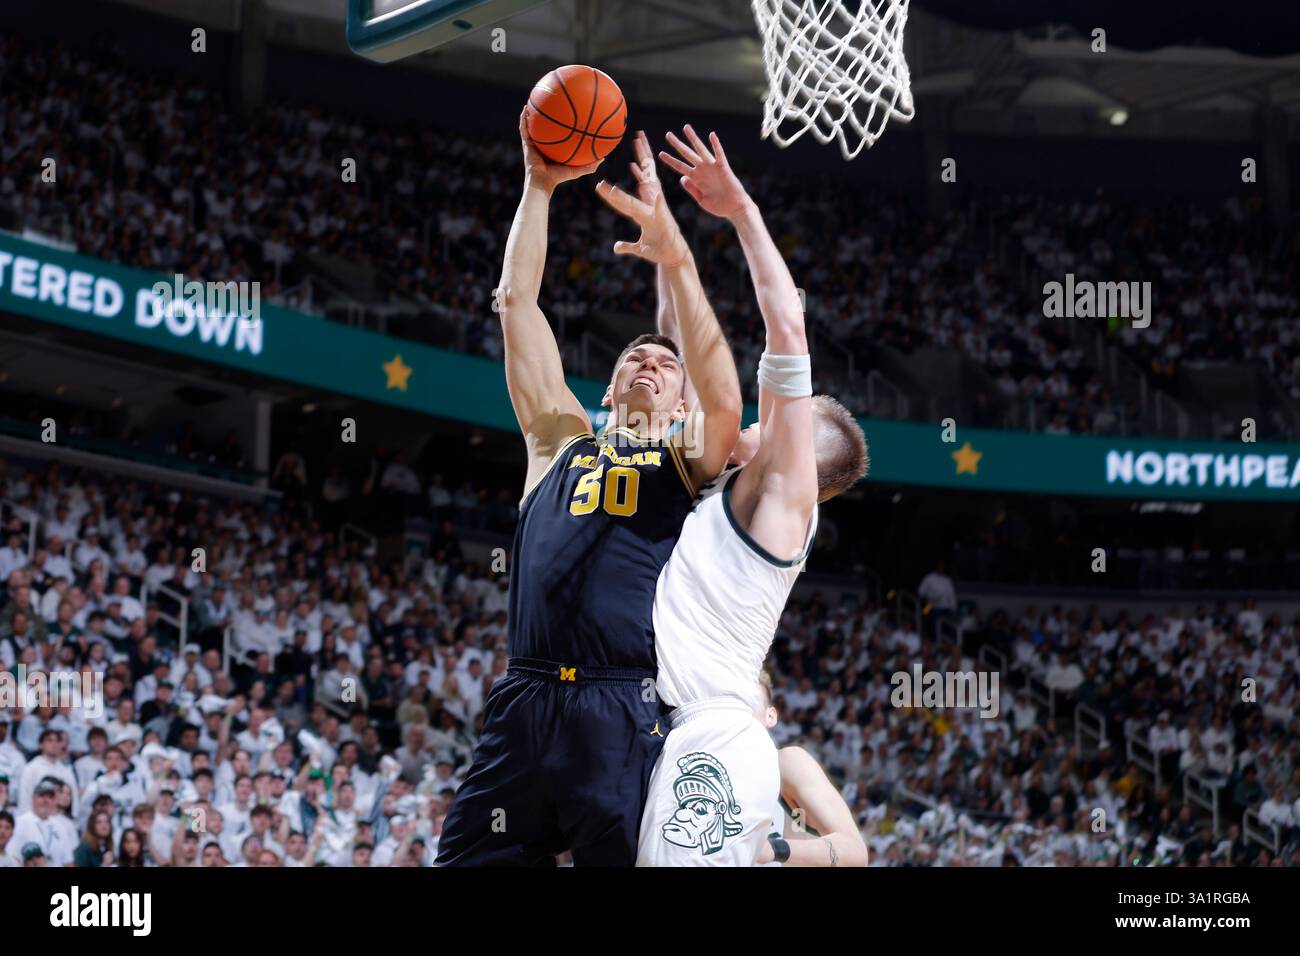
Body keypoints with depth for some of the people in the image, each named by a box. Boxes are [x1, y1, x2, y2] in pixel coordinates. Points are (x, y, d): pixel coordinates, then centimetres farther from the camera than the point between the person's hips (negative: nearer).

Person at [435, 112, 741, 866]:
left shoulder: (688, 463, 14)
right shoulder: (561, 442, 21)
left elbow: (724, 400, -8)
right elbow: (517, 301, 18)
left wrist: (678, 265, -13)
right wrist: (539, 189, 12)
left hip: (628, 714, -2)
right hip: (526, 700, 3)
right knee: (470, 859, -2)